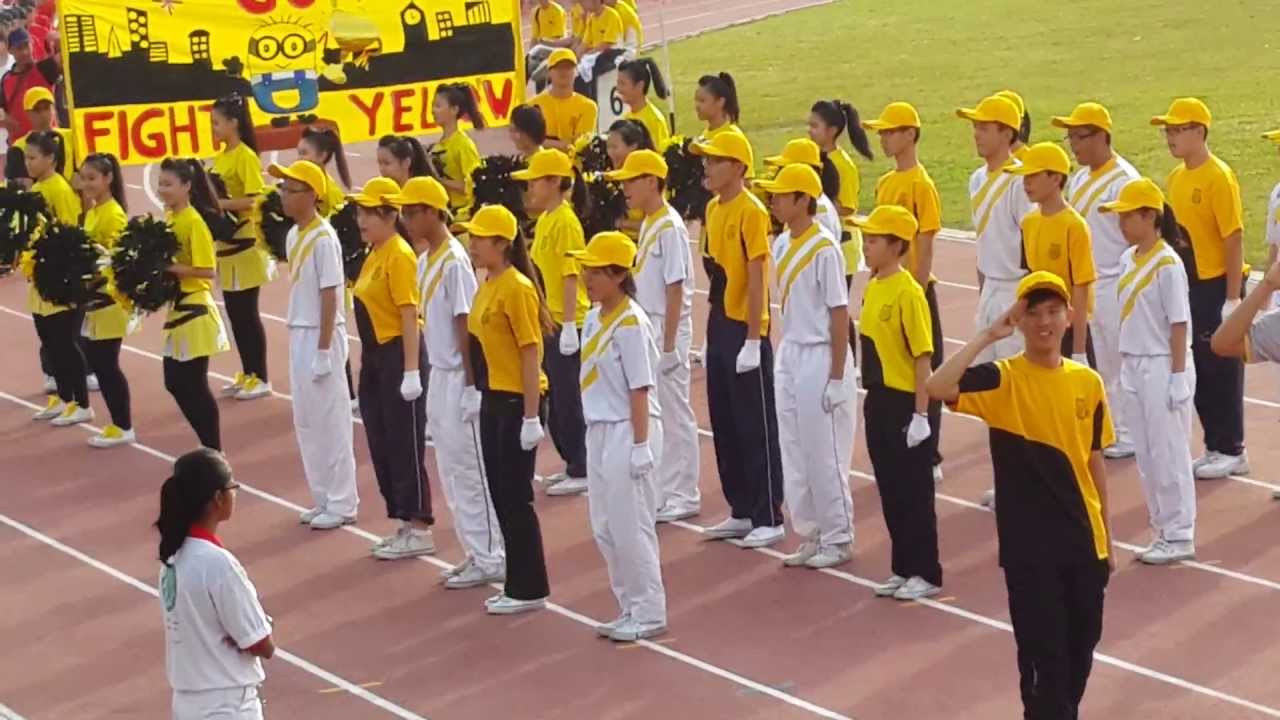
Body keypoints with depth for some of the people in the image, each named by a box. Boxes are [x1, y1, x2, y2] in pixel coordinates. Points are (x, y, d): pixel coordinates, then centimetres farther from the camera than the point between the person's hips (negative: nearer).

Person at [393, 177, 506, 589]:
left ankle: (490, 559, 5)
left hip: (459, 378, -9)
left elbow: (465, 325, -18)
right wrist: (433, 377, 15)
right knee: (451, 470, 13)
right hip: (439, 374, 9)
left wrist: (470, 385, -18)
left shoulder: (454, 261, -16)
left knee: (470, 468, -3)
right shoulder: (425, 259, 10)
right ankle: (477, 554, 21)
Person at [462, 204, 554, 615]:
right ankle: (517, 582, 22)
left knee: (516, 496, -2)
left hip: (516, 401, -9)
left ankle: (529, 590, 8)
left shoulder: (517, 288, -16)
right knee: (499, 494, 12)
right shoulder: (487, 286, 10)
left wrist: (531, 416, -20)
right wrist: (479, 396, 14)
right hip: (493, 400, 9)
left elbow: (531, 353, -18)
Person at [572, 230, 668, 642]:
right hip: (599, 430, 9)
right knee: (605, 527, 13)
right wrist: (596, 432, 15)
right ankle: (630, 609, 23)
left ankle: (650, 615, 7)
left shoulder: (630, 322, -15)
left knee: (630, 526, -3)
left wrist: (640, 445, -18)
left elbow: (640, 389, -17)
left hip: (627, 430, -9)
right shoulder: (594, 317, 10)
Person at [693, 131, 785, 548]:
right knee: (725, 424, 13)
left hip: (745, 331, -9)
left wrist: (753, 340, -18)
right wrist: (712, 335, 15)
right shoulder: (714, 209, 10)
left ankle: (769, 519, 4)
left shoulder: (751, 212, -14)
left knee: (756, 427, -2)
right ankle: (741, 512, 23)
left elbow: (757, 279, -17)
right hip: (719, 327, 9)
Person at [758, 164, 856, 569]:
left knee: (824, 453, -1)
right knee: (794, 453, 11)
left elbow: (839, 314, -15)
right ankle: (811, 536, 21)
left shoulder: (824, 248, -15)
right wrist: (787, 351, 14)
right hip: (789, 353, 8)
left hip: (820, 356, -8)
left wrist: (837, 378, -16)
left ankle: (838, 540, 11)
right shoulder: (781, 245, 7)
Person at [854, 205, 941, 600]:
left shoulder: (908, 292, -17)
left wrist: (920, 412, -19)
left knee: (914, 489, 1)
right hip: (878, 400, 8)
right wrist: (874, 396, 15)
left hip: (904, 402, -8)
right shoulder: (872, 288, 8)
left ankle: (926, 574, 11)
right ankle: (902, 568, 24)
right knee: (889, 487, 14)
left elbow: (923, 355, -17)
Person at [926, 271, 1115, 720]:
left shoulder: (1088, 382, 3)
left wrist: (1107, 538, 14)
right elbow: (938, 387, -29)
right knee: (1043, 652, -1)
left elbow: (1094, 462, 11)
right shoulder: (1002, 379, -9)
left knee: (1080, 649, 16)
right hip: (1029, 543, -4)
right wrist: (988, 335, -23)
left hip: (1083, 539, 4)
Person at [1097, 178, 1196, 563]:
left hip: (1162, 367, -8)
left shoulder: (1167, 263, -14)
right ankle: (1163, 531, 22)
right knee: (1146, 455, 12)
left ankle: (1180, 536, 9)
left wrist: (1177, 377, -16)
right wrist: (1124, 365, 13)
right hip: (1133, 366, 8)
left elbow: (1179, 325, -14)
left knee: (1169, 453, 0)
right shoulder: (1128, 260, 7)